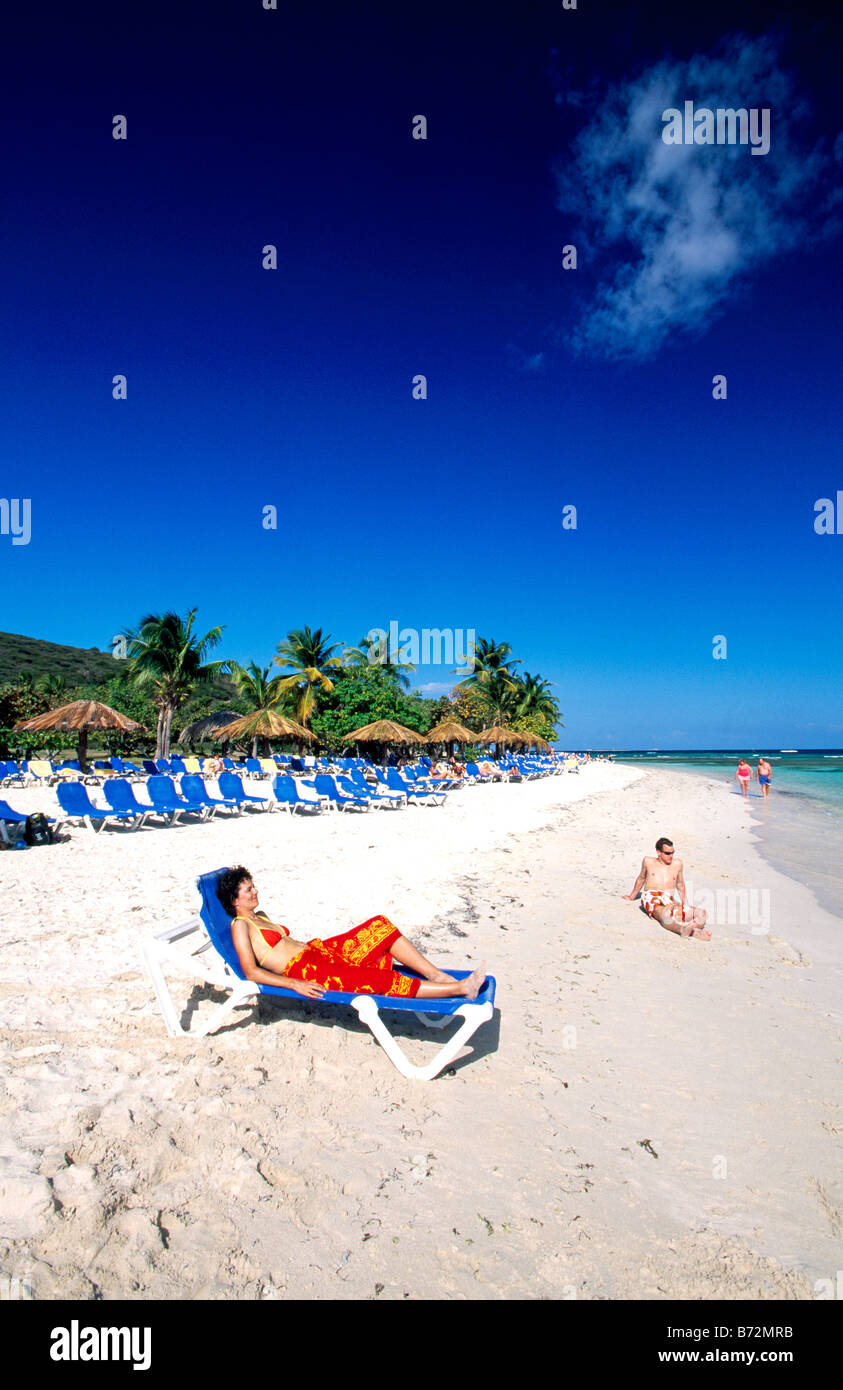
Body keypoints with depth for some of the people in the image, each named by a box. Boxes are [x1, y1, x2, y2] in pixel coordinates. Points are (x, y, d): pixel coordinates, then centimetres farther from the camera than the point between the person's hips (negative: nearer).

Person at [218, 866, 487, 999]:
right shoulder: (240, 925, -4)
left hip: (317, 950, 9)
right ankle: (460, 988, -25)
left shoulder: (260, 916, 22)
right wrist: (295, 984, -23)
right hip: (302, 970, -9)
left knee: (379, 926, -5)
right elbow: (251, 971, -15)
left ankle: (436, 975, -10)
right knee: (377, 980, -24)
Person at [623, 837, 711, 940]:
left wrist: (685, 903, 31)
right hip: (651, 897, -3)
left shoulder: (677, 863, 22)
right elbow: (641, 878, 31)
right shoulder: (648, 861, 17)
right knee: (665, 914, -40)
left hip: (670, 901, 3)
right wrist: (632, 896, 38)